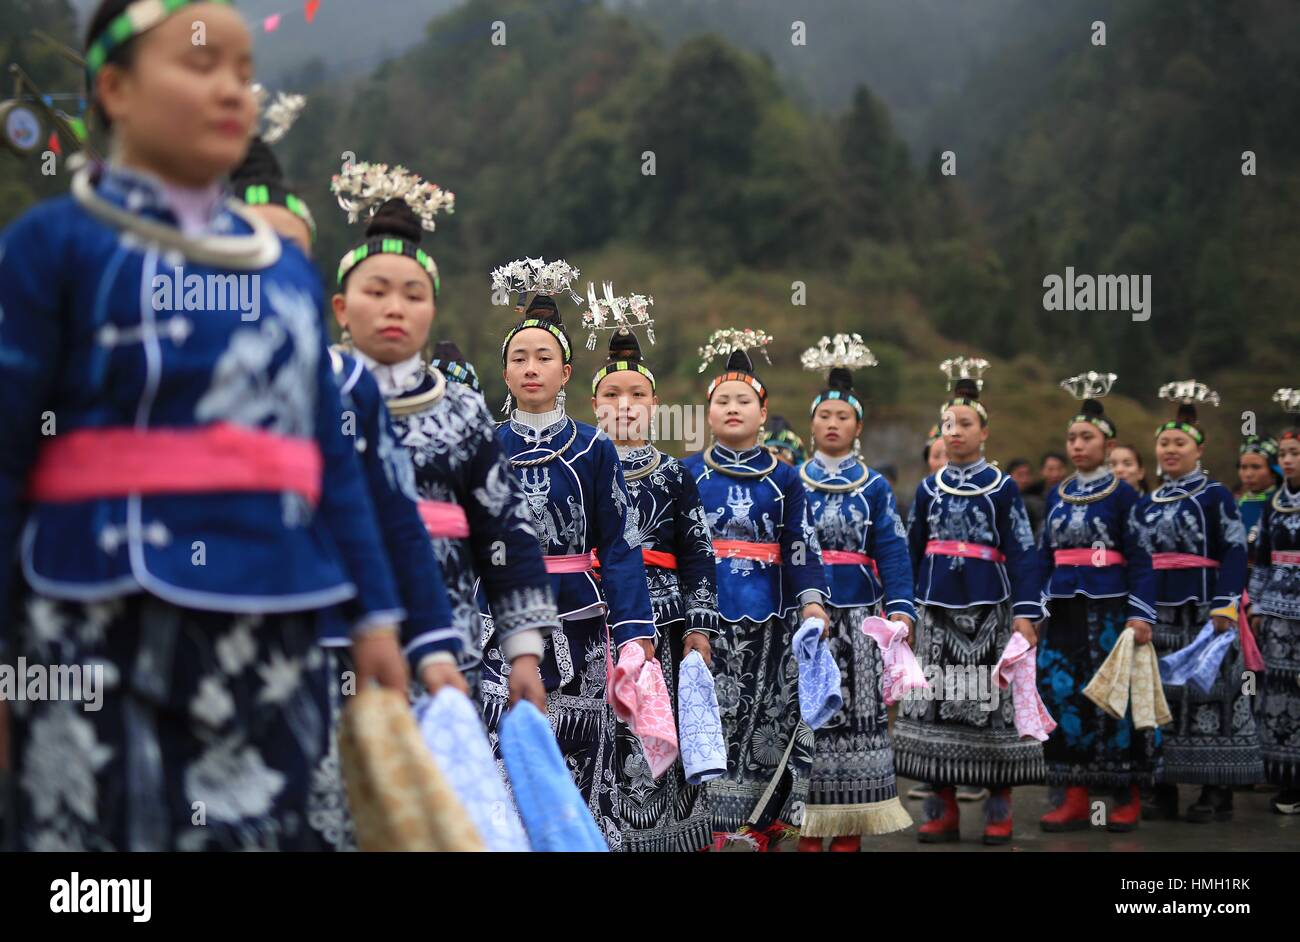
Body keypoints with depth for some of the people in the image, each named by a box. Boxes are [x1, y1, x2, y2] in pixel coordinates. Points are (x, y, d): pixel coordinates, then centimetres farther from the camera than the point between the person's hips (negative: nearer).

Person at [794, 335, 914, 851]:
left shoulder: (875, 487, 7)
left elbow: (893, 552, 1)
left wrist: (900, 608, -12)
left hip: (857, 614, 1)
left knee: (858, 713, 1)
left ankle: (850, 828, 8)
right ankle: (808, 827, 6)